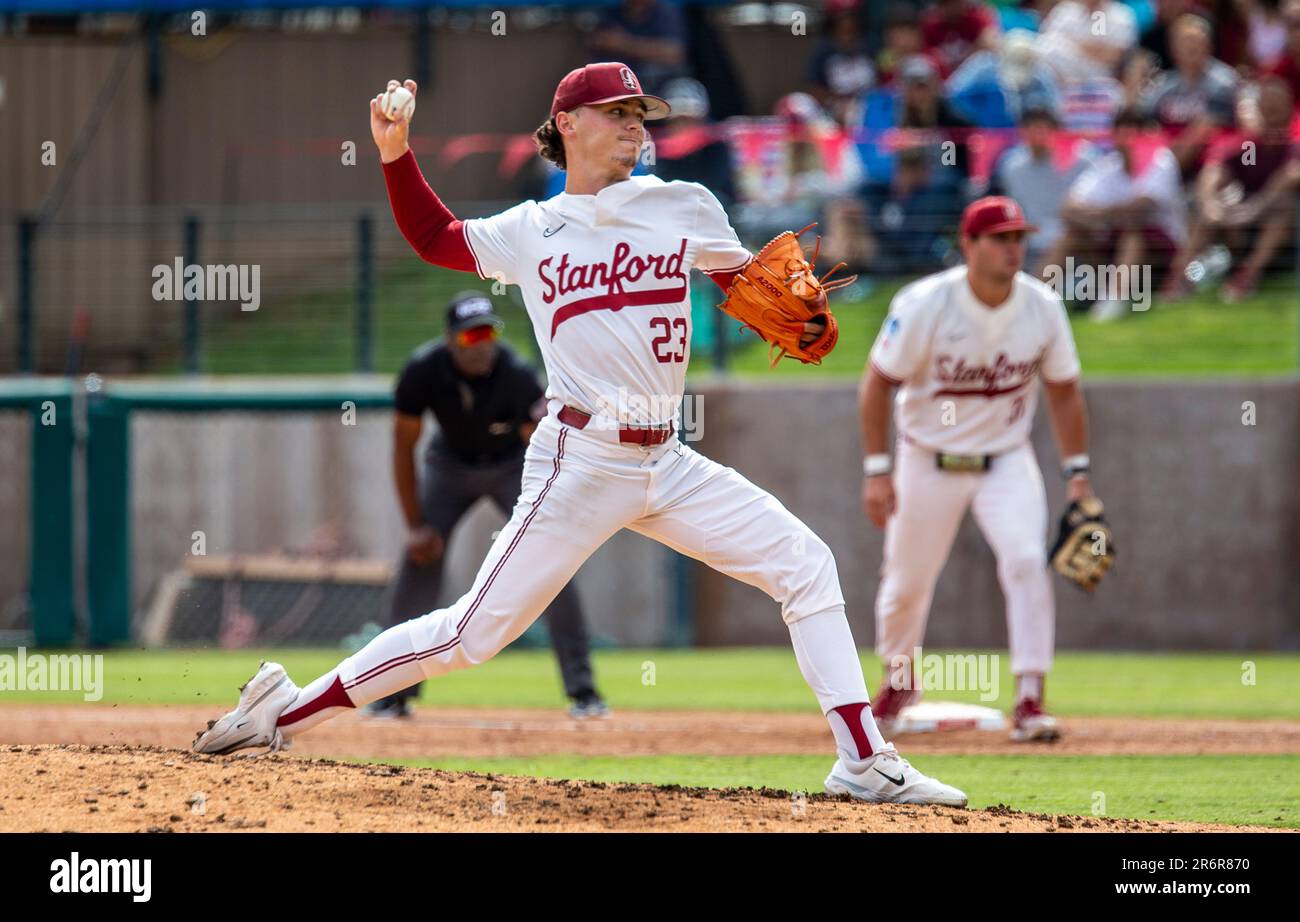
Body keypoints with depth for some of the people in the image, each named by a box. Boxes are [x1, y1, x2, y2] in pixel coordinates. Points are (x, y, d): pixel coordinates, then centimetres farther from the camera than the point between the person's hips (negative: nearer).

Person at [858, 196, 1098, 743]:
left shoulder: (1042, 308, -10)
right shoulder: (925, 305, -19)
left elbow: (1063, 391, 3)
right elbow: (878, 383, -11)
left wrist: (1077, 472, -1)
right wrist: (877, 470, -15)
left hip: (1007, 461, 1)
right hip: (928, 464, -1)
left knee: (1027, 561, -21)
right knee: (907, 580, 10)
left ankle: (1029, 701, -19)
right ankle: (899, 679, 40)